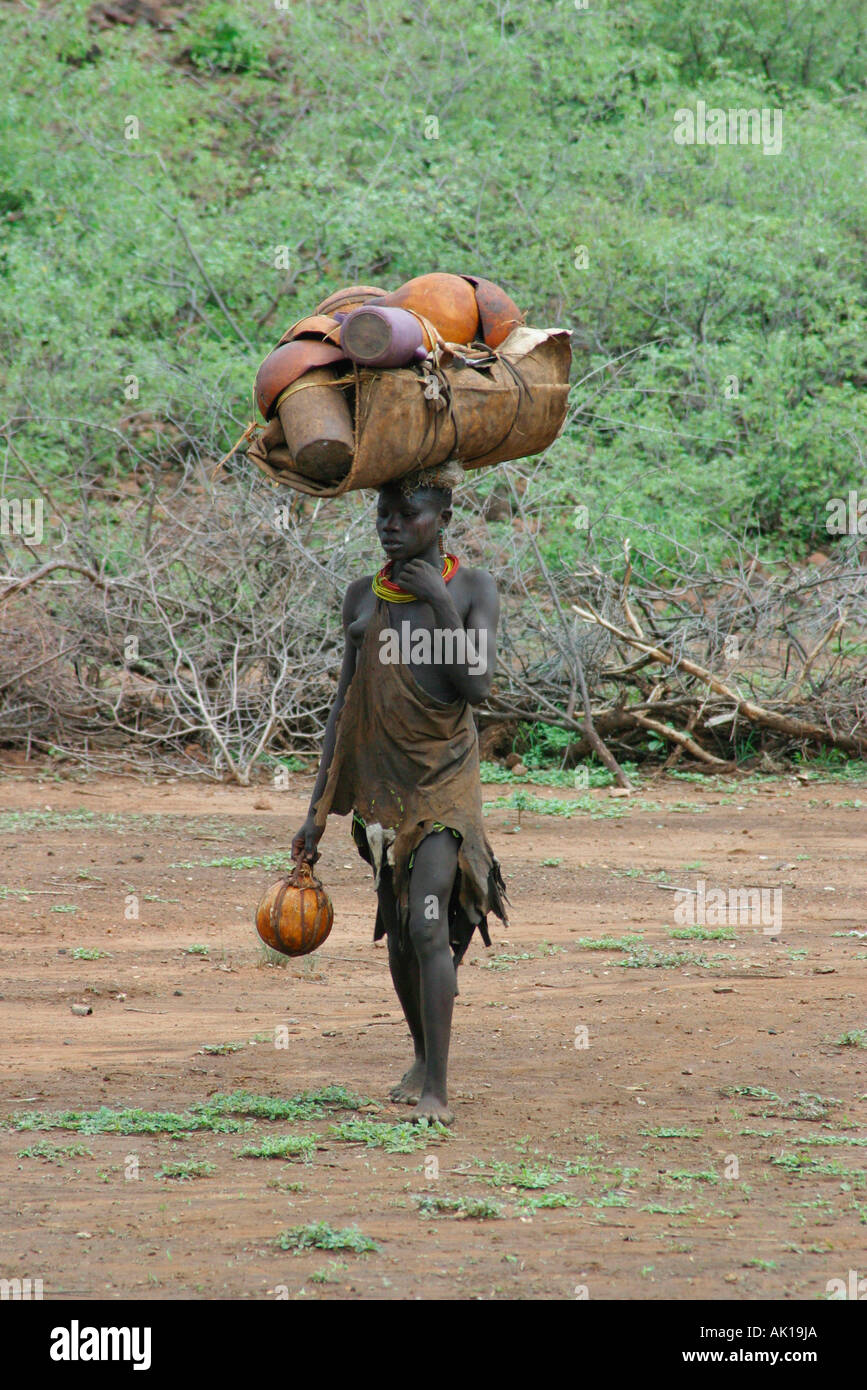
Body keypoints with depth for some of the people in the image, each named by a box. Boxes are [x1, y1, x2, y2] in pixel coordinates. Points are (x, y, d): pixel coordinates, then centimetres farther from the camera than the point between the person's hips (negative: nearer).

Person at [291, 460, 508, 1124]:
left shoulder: (473, 589, -5)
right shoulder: (364, 596, 7)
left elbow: (478, 688, -16)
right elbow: (346, 704, 10)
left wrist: (442, 604, -20)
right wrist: (319, 809, 8)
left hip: (445, 777, -5)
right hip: (382, 781, 5)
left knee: (428, 923, -17)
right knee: (398, 930, 12)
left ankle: (437, 1091, -18)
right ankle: (422, 1057, 34)